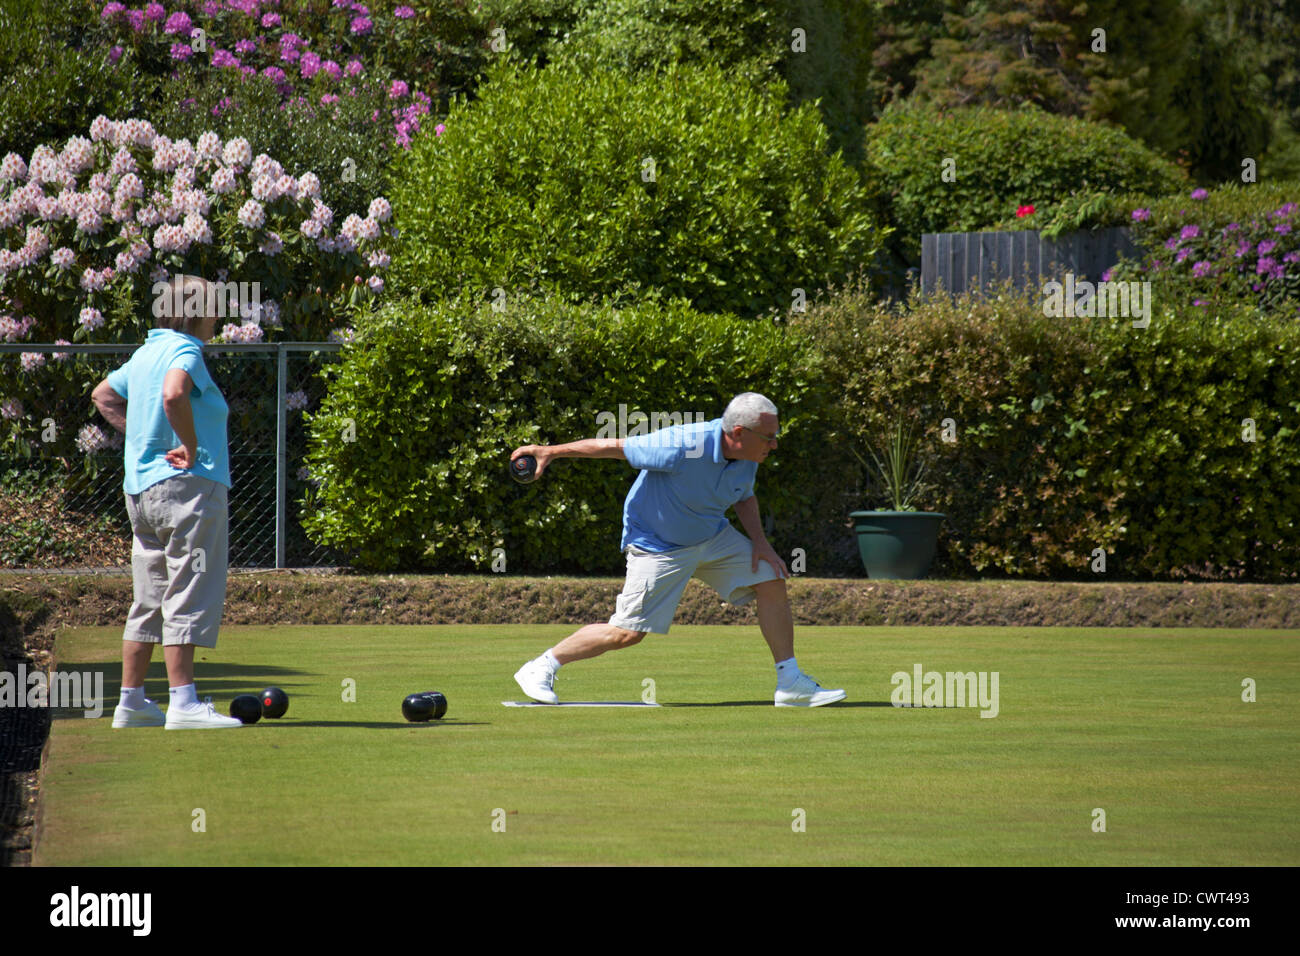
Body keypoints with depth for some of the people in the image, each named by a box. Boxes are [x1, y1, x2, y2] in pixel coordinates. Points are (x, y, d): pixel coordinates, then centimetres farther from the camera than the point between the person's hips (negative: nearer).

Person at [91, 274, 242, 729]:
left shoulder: (146, 352, 16)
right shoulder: (184, 350, -11)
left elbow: (104, 394, 30)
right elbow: (173, 394, -32)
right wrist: (191, 448, -21)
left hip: (141, 487, 9)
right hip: (188, 486, -9)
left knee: (150, 598, 12)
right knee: (189, 594, -9)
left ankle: (131, 701, 14)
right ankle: (183, 702, -13)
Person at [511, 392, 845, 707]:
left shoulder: (749, 456, -11)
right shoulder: (683, 447, -33)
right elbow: (614, 446, -23)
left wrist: (759, 541, -4)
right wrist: (550, 451, -15)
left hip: (713, 536, 7)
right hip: (658, 546, -7)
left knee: (772, 581, -3)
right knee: (627, 632, -11)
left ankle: (790, 683, 7)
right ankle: (541, 669, 6)